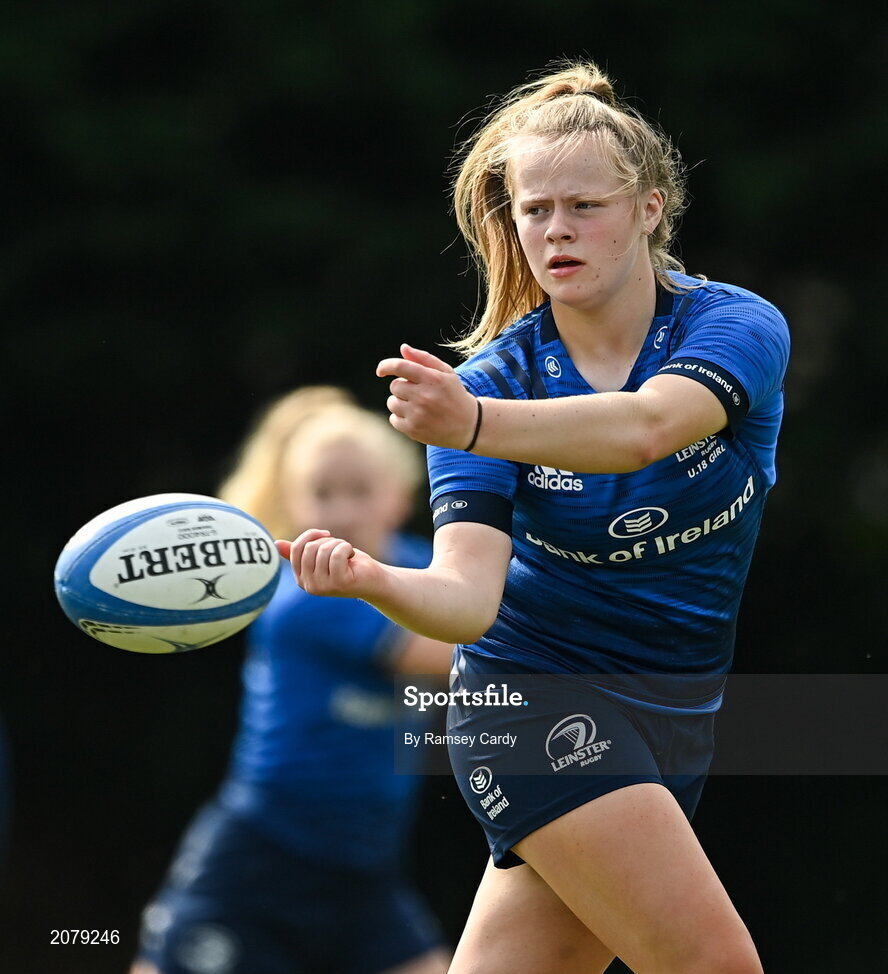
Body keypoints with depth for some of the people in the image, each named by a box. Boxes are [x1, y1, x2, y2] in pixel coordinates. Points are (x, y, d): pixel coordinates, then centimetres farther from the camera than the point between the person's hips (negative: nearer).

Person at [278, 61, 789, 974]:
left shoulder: (737, 325, -10)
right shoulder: (491, 377, -8)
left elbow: (647, 427, -34)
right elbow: (468, 596, -21)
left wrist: (469, 424, -50)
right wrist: (373, 581, -44)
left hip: (682, 716, 2)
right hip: (538, 700, -2)